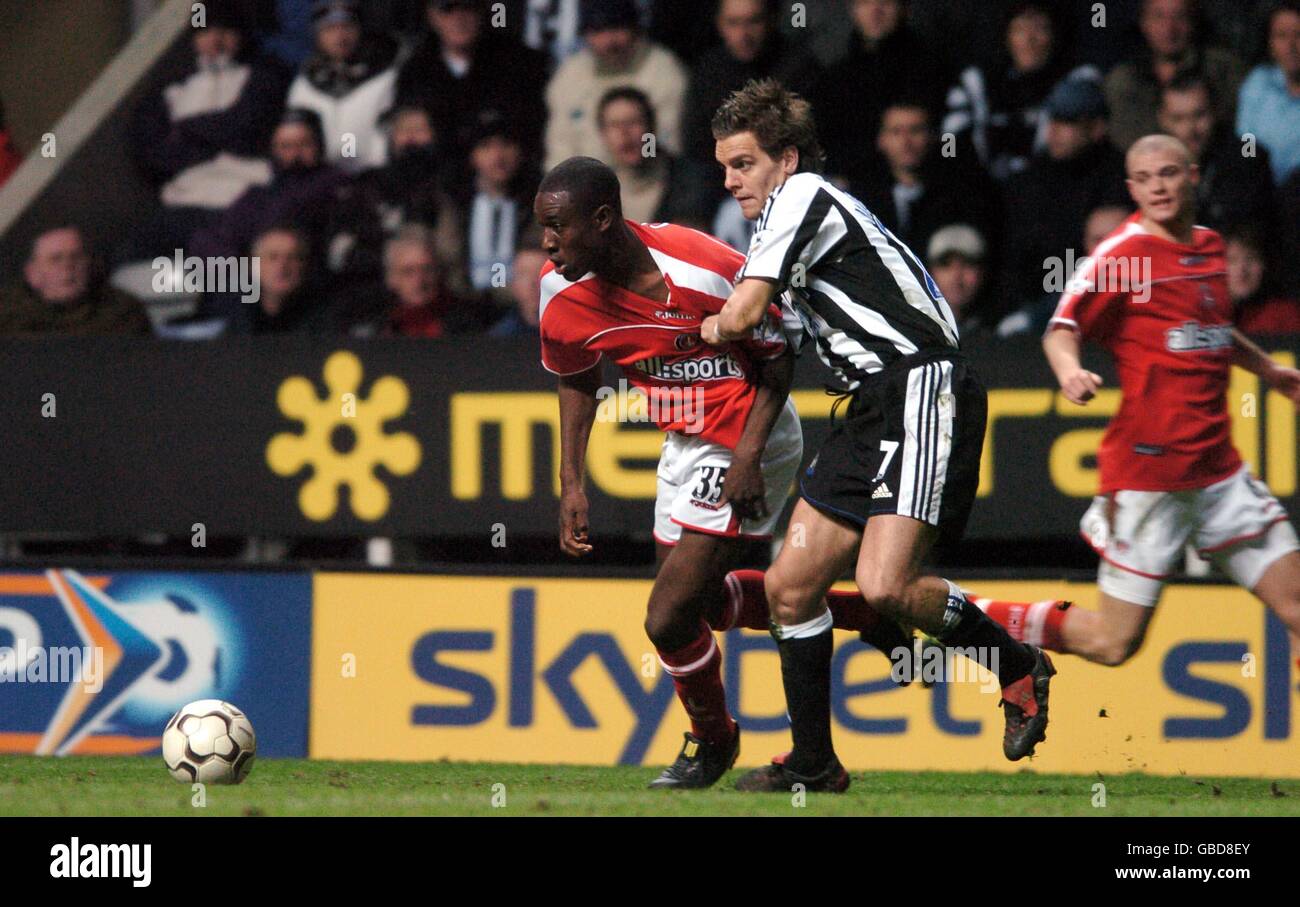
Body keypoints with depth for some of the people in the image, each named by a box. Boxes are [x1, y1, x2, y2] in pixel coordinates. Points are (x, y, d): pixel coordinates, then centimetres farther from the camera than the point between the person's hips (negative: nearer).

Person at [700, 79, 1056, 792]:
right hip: (874, 410, 10)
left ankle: (1016, 666, -2)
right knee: (789, 586, 5)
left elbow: (741, 315, -10)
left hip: (923, 392, -10)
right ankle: (813, 763, 13)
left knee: (883, 586, -23)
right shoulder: (789, 212, 24)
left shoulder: (802, 195, -6)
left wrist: (713, 327, 11)